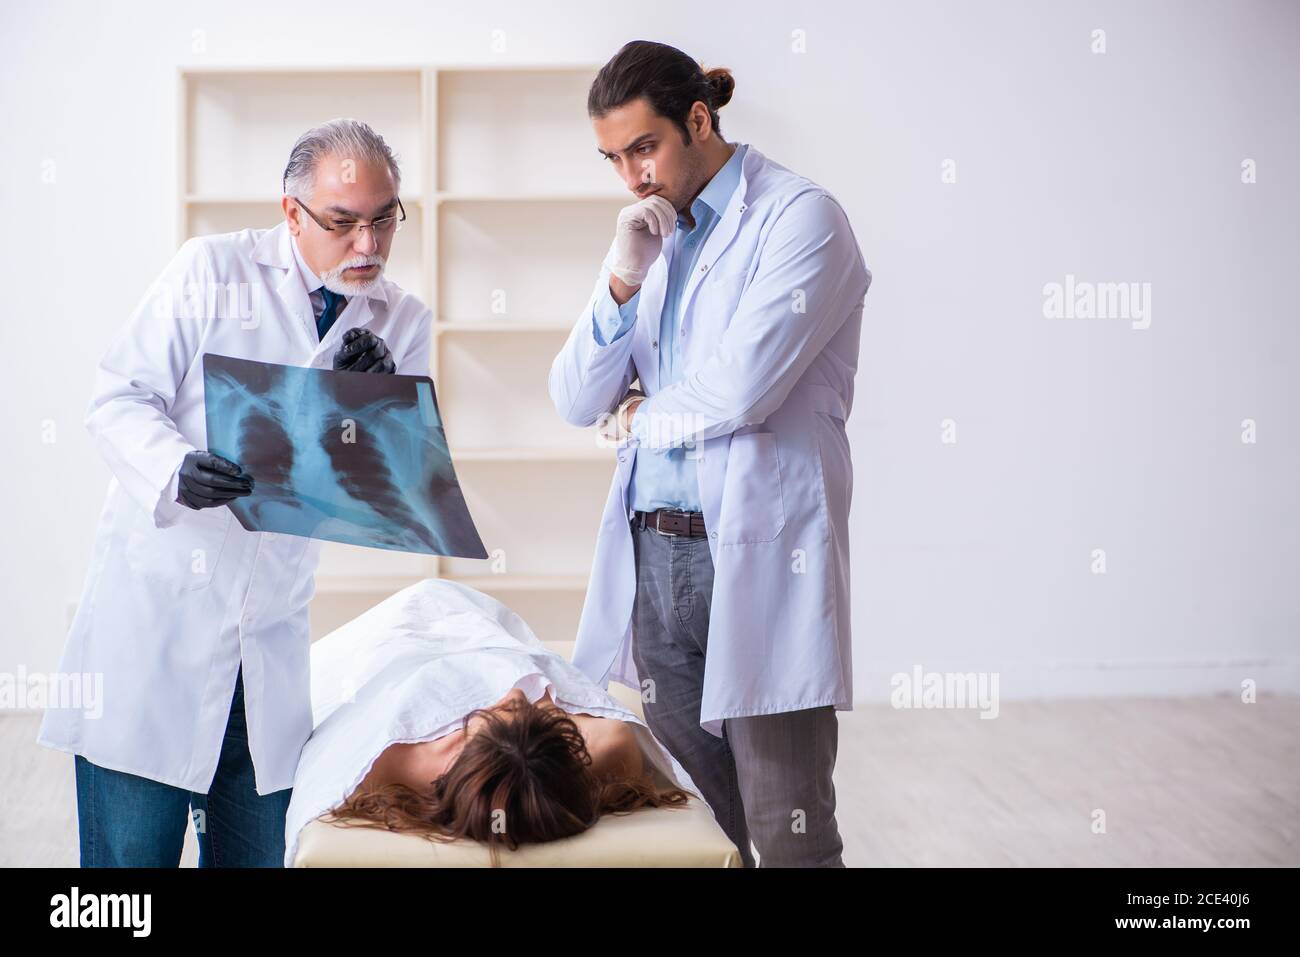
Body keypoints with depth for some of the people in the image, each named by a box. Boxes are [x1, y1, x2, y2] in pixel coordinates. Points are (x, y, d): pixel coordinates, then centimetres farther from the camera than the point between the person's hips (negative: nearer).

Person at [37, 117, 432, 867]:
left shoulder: (404, 324, 8)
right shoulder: (212, 270, 0)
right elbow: (118, 399, -5)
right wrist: (177, 470, -25)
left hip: (273, 630, 3)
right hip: (159, 604, -3)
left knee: (258, 851, 9)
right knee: (130, 850, -3)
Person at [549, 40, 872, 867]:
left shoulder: (799, 217, -6)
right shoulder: (650, 236, 16)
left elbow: (739, 390, -17)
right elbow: (576, 402, 10)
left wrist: (639, 418, 2)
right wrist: (623, 281, -4)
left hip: (760, 558, -7)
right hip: (655, 555, 7)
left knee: (789, 836, -2)